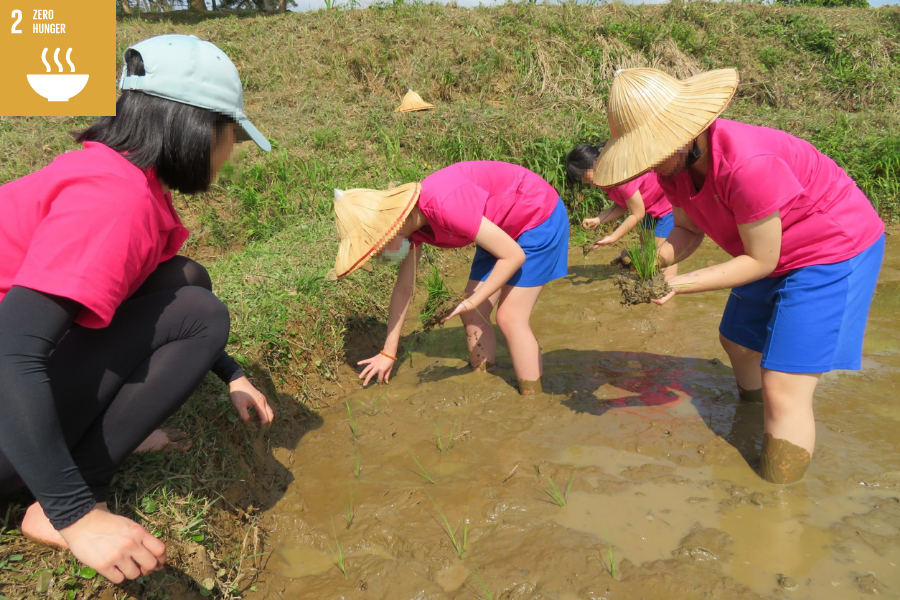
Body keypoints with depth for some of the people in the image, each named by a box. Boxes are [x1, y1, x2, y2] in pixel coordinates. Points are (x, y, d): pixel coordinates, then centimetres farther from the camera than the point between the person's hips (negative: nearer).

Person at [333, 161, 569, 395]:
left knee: (510, 317, -11)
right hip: (503, 227, 8)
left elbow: (514, 255, -29)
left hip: (539, 216, -8)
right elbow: (403, 288, 1)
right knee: (473, 314, 3)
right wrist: (388, 353, 4)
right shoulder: (409, 220, -8)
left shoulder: (445, 205, -36)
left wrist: (472, 301, -24)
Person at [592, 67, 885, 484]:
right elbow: (688, 230, -3)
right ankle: (749, 405, 58)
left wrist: (679, 284, -30)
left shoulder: (747, 165, -38)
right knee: (737, 341, 27)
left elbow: (760, 260, -28)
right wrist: (658, 255, -24)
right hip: (774, 256, 9)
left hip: (834, 251, -9)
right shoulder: (675, 163, -12)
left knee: (782, 390, -13)